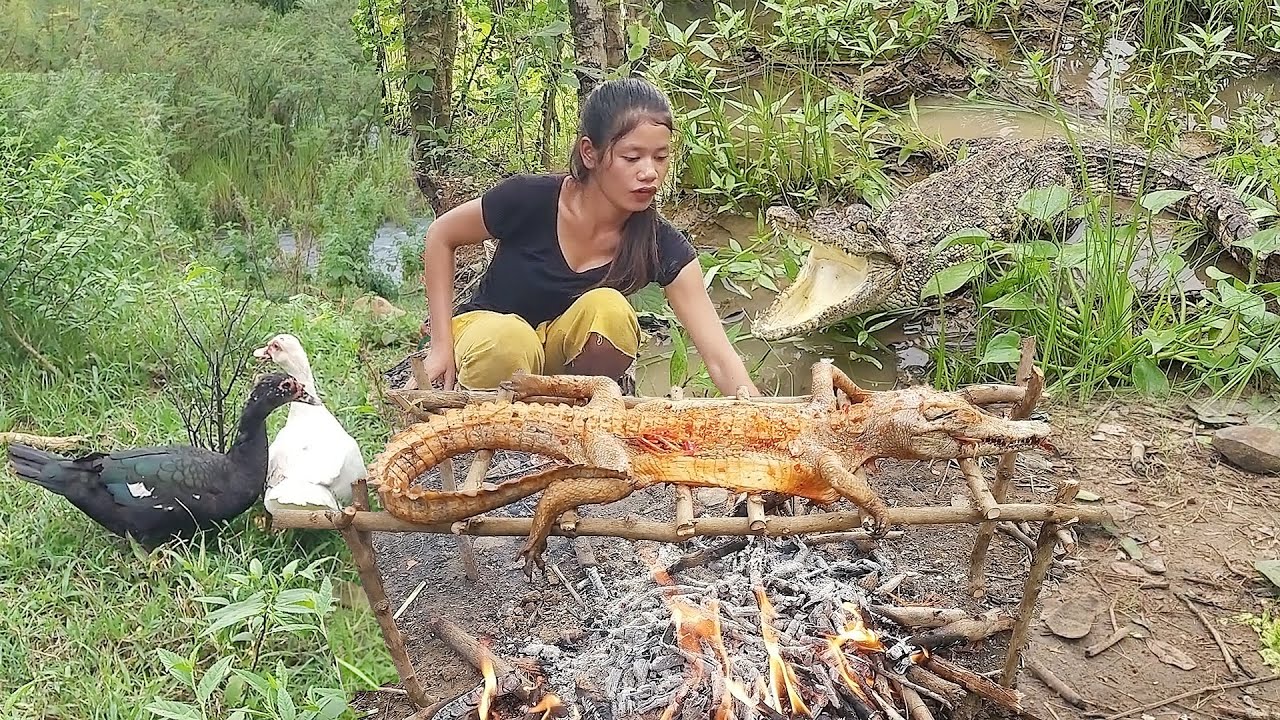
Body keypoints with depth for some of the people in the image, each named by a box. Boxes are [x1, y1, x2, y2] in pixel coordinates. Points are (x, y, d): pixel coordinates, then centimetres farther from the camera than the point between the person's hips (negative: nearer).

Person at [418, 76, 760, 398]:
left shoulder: (662, 247, -19)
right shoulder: (530, 199, -24)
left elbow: (720, 359, -22)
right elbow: (441, 235, -6)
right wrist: (442, 343, -9)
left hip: (562, 351, 3)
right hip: (486, 327, -2)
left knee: (608, 308, -30)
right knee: (510, 341, -38)